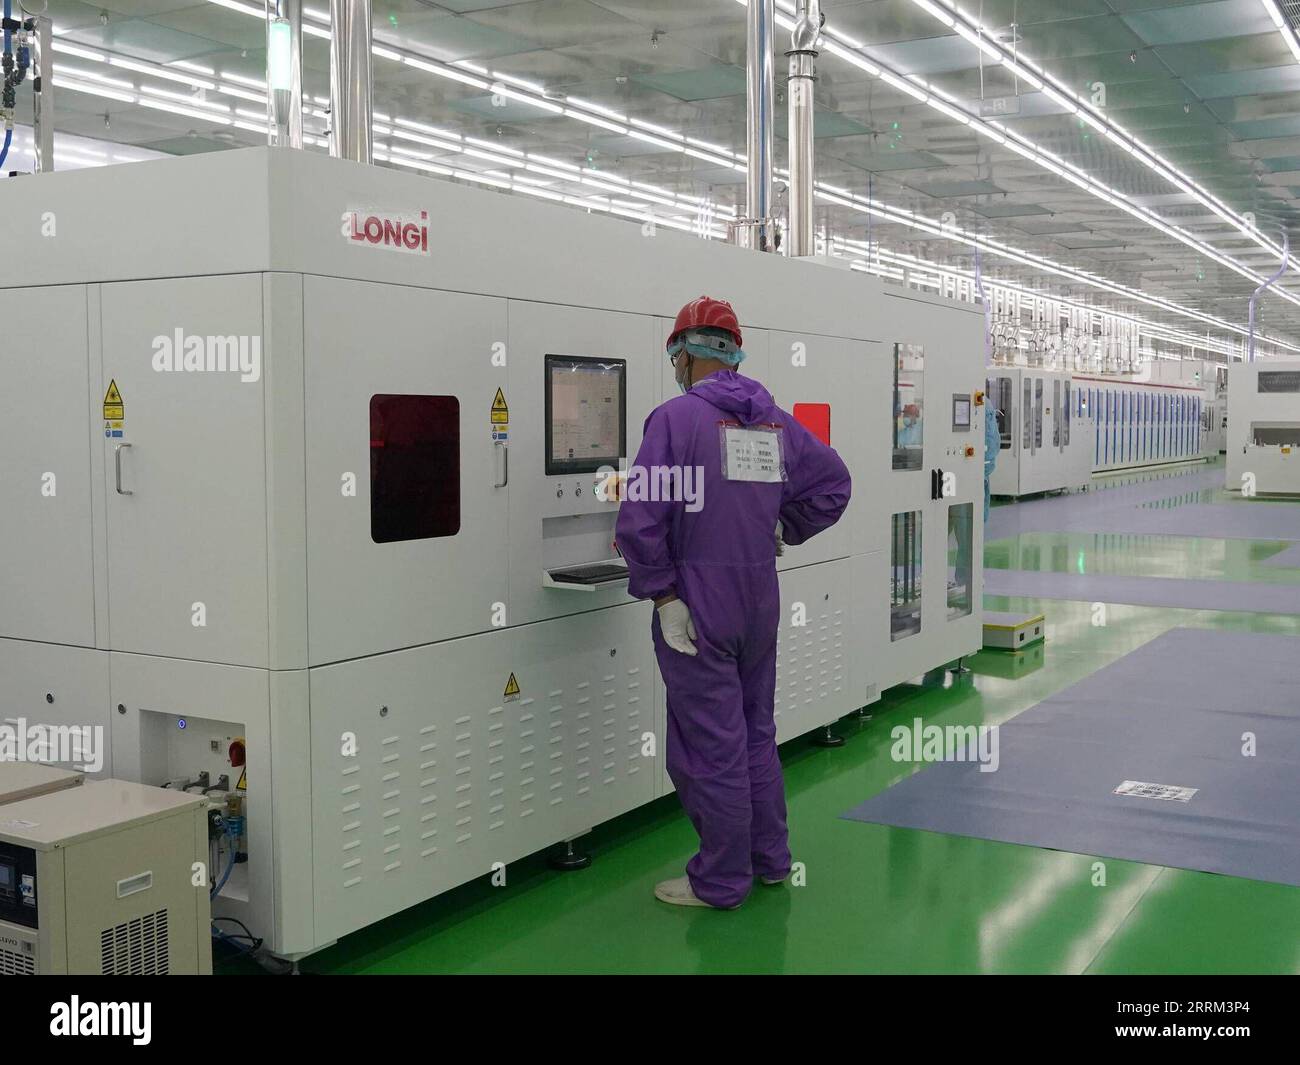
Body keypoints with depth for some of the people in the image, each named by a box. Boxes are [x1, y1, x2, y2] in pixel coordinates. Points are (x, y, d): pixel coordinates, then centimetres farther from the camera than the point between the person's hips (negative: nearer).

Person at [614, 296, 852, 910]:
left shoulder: (677, 417, -14)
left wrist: (662, 594, -14)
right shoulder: (774, 421, 6)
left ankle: (720, 883, 14)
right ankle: (769, 859, 32)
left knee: (710, 745, 3)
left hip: (697, 605, -7)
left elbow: (640, 519, -21)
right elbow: (832, 484, 13)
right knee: (756, 732, 20)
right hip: (760, 600, 7)